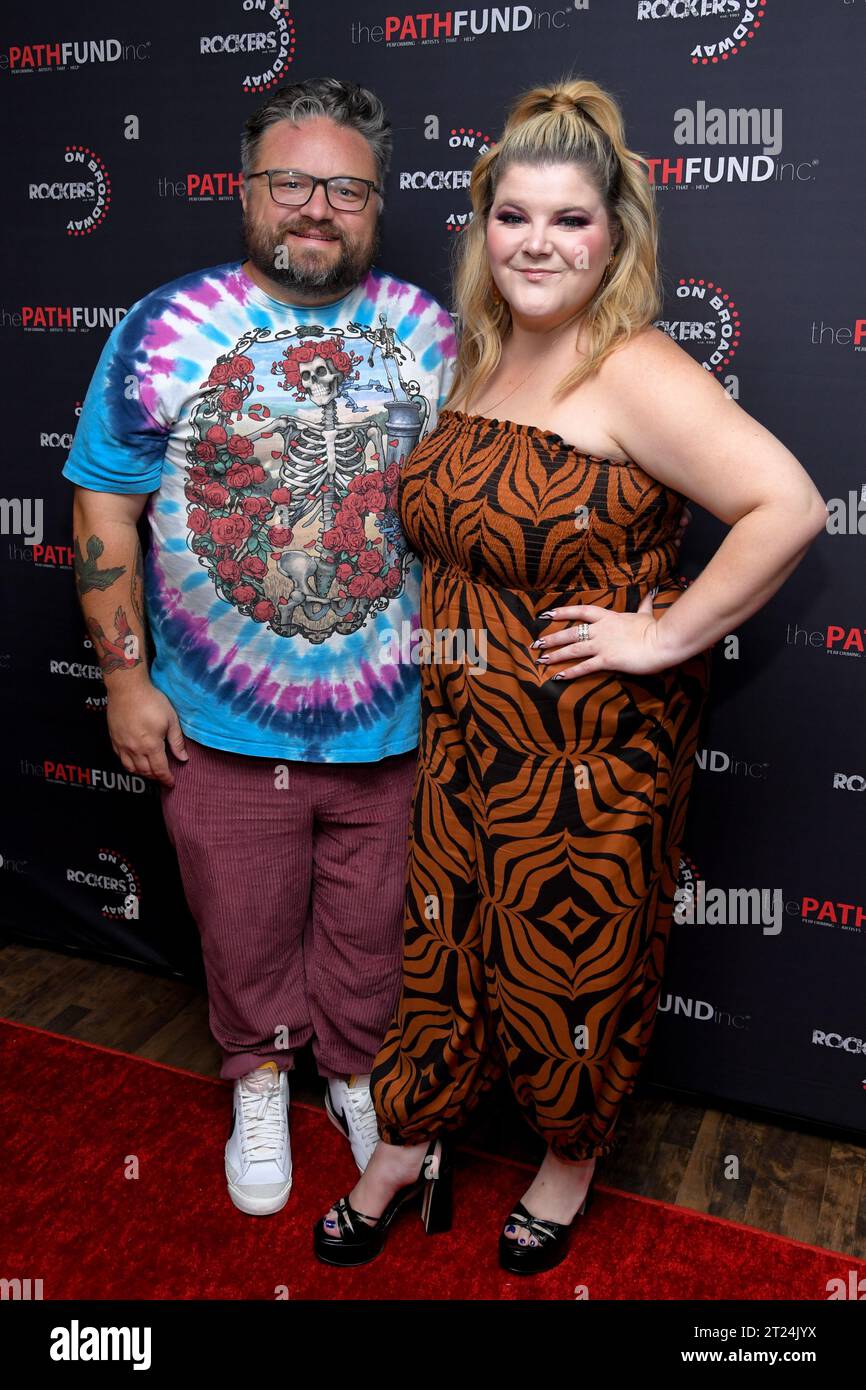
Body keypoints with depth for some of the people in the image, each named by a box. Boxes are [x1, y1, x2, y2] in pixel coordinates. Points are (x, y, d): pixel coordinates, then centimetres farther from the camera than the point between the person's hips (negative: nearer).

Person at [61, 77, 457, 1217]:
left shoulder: (432, 337, 1)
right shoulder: (166, 330, -4)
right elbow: (106, 508, -1)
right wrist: (126, 676, -4)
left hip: (393, 718, 1)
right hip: (218, 724, 0)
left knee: (371, 931, 17)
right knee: (245, 931, 17)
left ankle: (359, 1071, 45)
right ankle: (260, 1079, 44)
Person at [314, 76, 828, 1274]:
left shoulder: (638, 375, -18)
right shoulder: (478, 357, 6)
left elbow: (790, 506, -27)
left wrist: (668, 635, -22)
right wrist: (445, 630, 10)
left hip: (592, 755, -6)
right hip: (464, 731, 7)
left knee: (573, 963, 13)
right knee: (443, 941, 19)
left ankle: (572, 1155, 41)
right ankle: (408, 1147, 41)